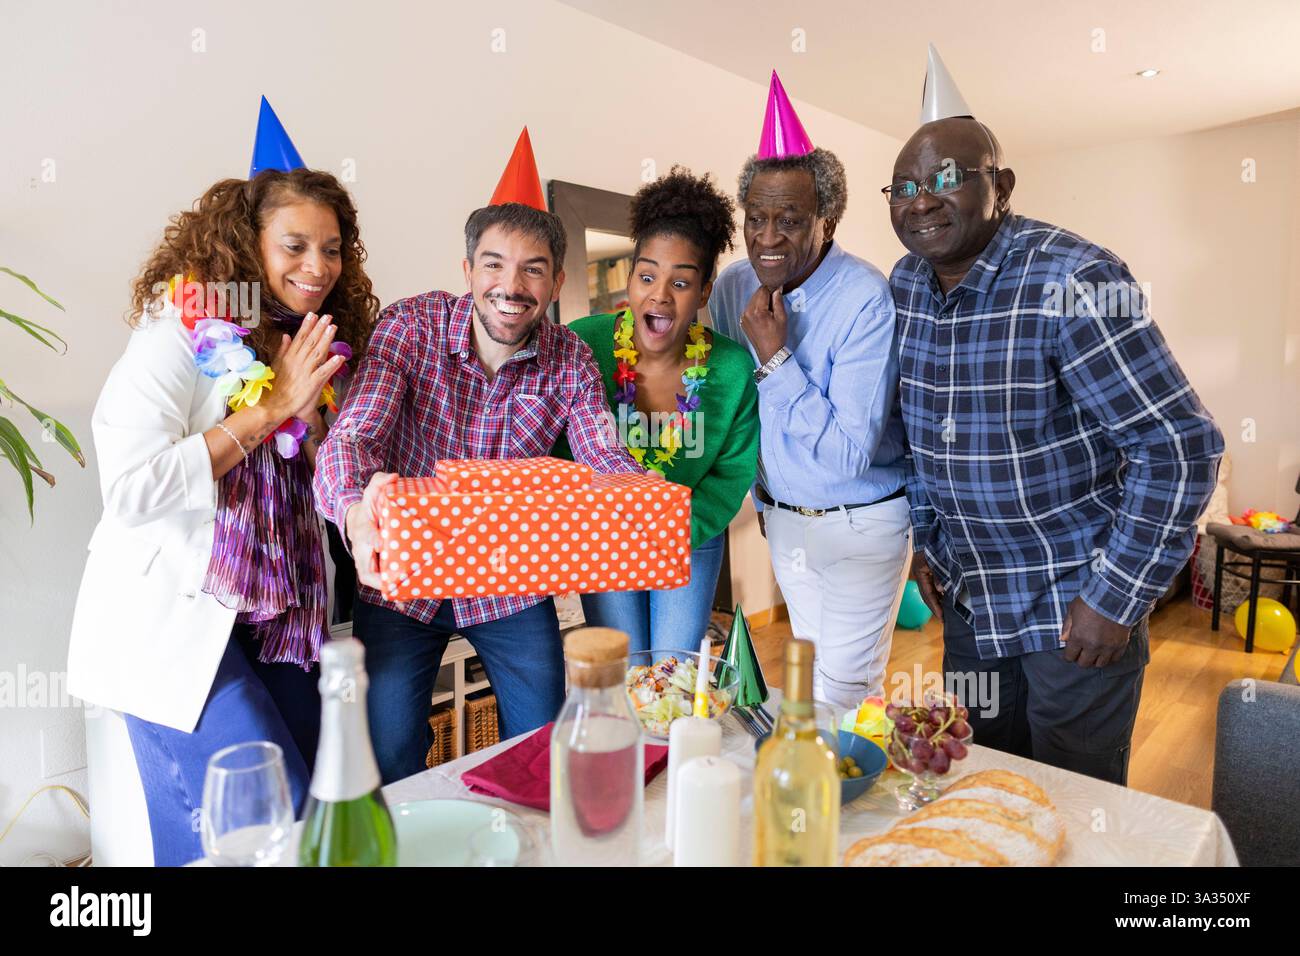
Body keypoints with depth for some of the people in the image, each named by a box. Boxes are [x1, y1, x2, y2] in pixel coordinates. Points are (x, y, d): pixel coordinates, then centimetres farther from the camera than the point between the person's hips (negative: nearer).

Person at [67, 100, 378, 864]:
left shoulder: (316, 346, 9)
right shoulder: (182, 334, -11)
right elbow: (131, 491, -21)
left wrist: (309, 417, -5)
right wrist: (268, 409, -19)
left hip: (279, 624, 7)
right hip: (178, 627, -6)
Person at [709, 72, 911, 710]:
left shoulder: (866, 300, -24)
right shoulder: (732, 288, -5)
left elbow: (849, 454, -29)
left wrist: (776, 357, -29)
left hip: (861, 521, -5)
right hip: (781, 515, 6)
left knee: (842, 695, 1)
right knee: (808, 673, 21)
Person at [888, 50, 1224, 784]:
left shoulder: (1072, 281, -22)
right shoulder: (906, 285, -2)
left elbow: (1183, 446, -20)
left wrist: (1117, 598, -18)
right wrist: (927, 541, 10)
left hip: (1076, 606, -5)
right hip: (969, 598, 6)